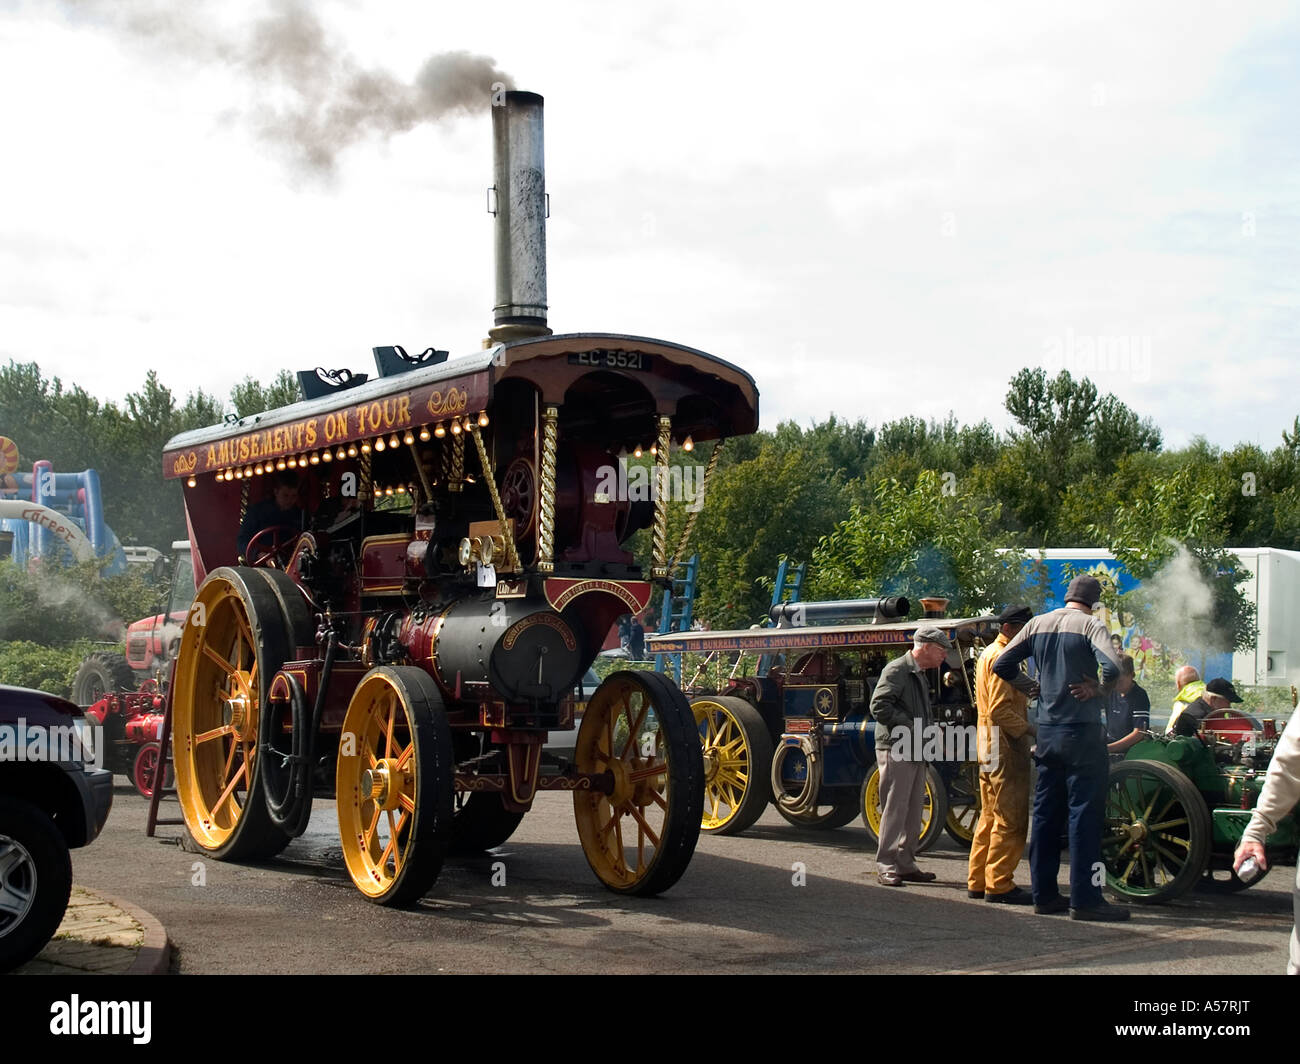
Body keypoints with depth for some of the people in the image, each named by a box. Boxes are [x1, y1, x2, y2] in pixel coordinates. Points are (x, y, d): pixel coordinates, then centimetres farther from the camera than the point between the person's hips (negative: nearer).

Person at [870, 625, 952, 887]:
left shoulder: (919, 675, 21)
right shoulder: (896, 670, -10)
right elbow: (879, 706, -20)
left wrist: (930, 732, 10)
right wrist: (912, 726, -20)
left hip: (915, 752, 10)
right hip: (896, 749, -10)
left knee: (913, 812, 11)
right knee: (895, 810, -8)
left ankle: (906, 864, 18)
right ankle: (886, 866, -3)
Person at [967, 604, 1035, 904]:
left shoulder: (988, 654, 19)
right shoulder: (1002, 657, -13)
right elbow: (1000, 710, -21)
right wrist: (1032, 730, -17)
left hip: (989, 749, 10)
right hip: (1006, 749, -10)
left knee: (990, 817, 14)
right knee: (1011, 820, -7)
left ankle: (978, 881, 18)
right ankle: (999, 885, -5)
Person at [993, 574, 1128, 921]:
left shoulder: (1038, 624, 8)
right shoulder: (1090, 625, -9)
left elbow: (1002, 664, 7)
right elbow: (1112, 667, -26)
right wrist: (1099, 690, -9)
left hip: (1047, 732, 6)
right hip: (1082, 732, -6)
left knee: (1046, 813, 11)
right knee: (1085, 814, -3)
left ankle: (1044, 894, 15)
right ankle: (1084, 899, -3)